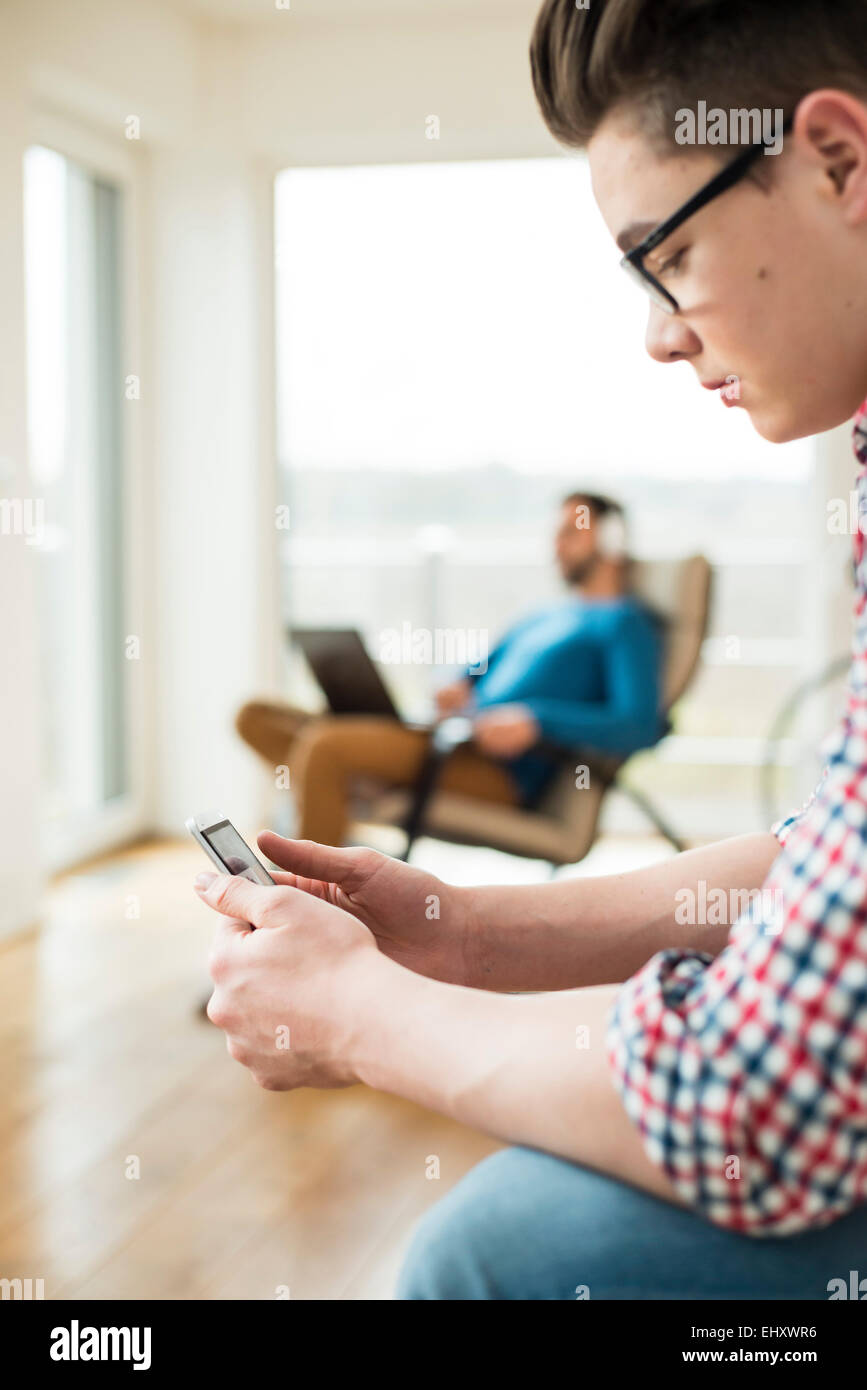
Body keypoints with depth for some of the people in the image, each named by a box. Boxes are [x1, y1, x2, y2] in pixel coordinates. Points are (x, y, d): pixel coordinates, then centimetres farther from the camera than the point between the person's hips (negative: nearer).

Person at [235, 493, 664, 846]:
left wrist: (536, 720, -25)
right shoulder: (548, 615, 27)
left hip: (502, 770, -9)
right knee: (257, 718, 1)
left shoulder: (627, 623, 1)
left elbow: (640, 727, -15)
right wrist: (463, 687, 11)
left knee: (323, 745, -30)